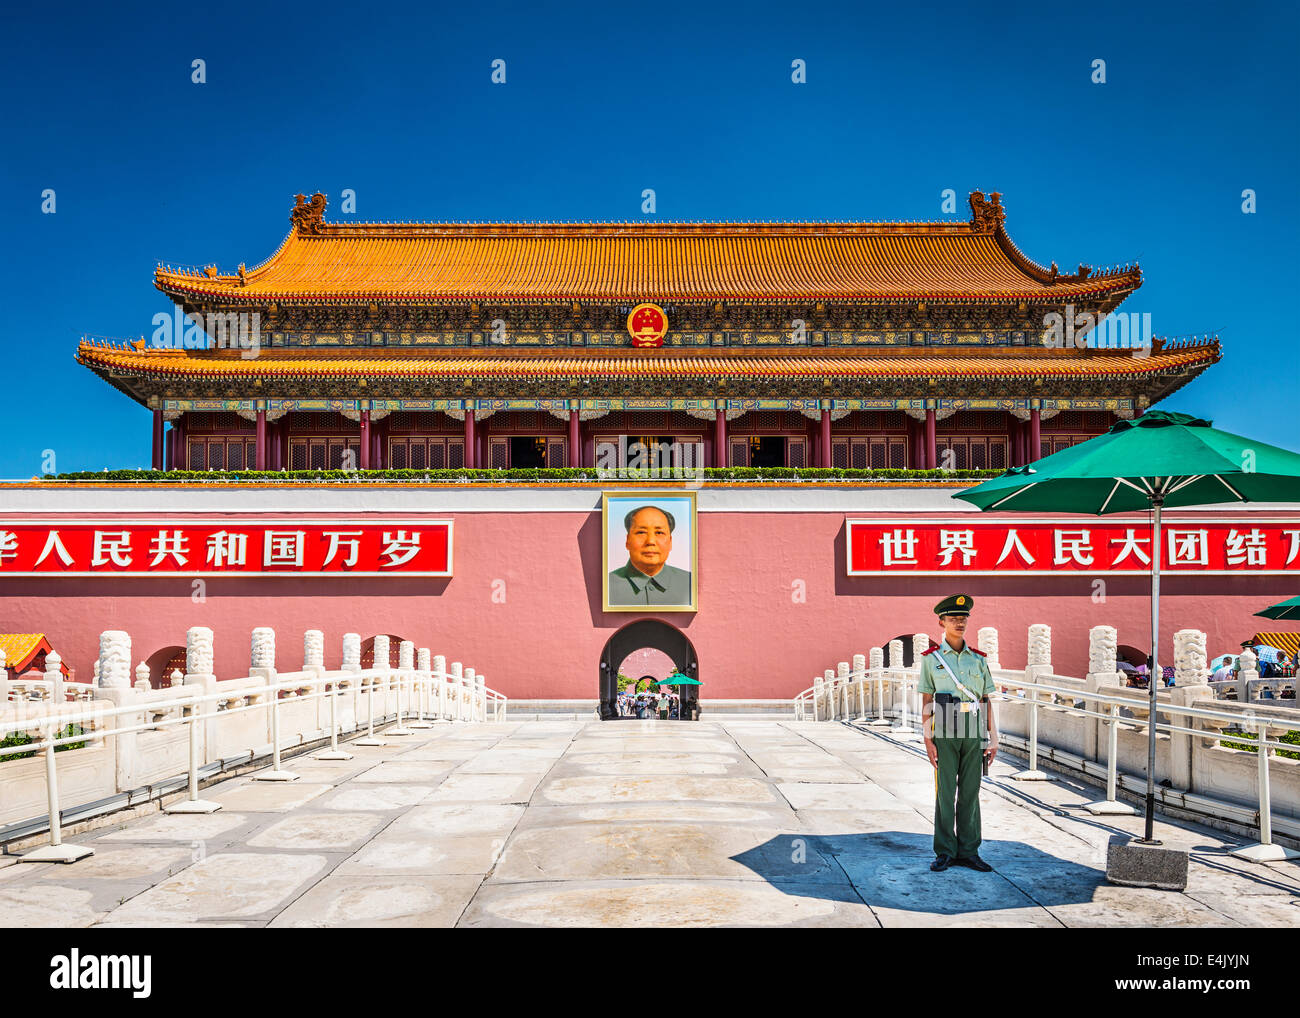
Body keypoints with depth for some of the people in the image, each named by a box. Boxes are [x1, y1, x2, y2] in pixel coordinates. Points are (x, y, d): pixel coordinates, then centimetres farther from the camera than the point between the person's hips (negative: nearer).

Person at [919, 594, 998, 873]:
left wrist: (993, 739, 3)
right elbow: (926, 702, -1)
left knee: (970, 793, 7)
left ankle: (969, 851, 16)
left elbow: (986, 701, 8)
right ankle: (945, 852, 11)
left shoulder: (978, 659, 7)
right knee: (945, 793, 1)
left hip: (974, 734, 3)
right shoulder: (931, 658, 0)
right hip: (945, 734, -2)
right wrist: (928, 740, -7)